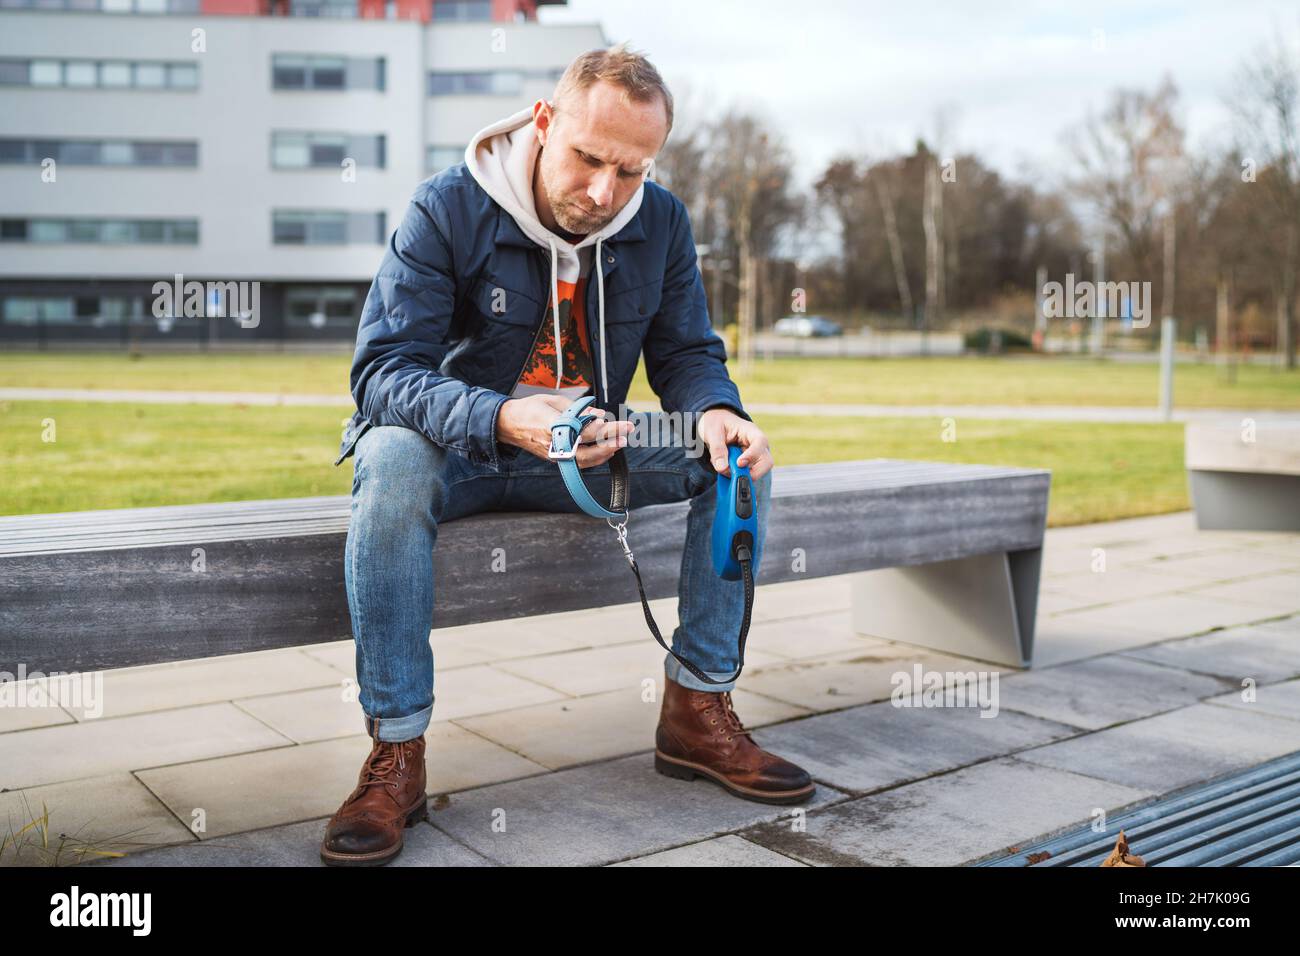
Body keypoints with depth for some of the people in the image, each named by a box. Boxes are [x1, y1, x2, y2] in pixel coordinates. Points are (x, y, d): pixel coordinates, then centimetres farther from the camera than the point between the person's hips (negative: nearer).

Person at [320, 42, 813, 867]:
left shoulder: (661, 221, -2)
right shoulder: (448, 209, -16)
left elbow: (690, 354, 3)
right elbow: (384, 367, -23)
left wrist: (716, 413, -24)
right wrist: (504, 421, -43)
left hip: (590, 452, 4)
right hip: (461, 450, -4)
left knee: (738, 453, -15)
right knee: (392, 461, -37)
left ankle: (698, 712, -7)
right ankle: (396, 755, -28)